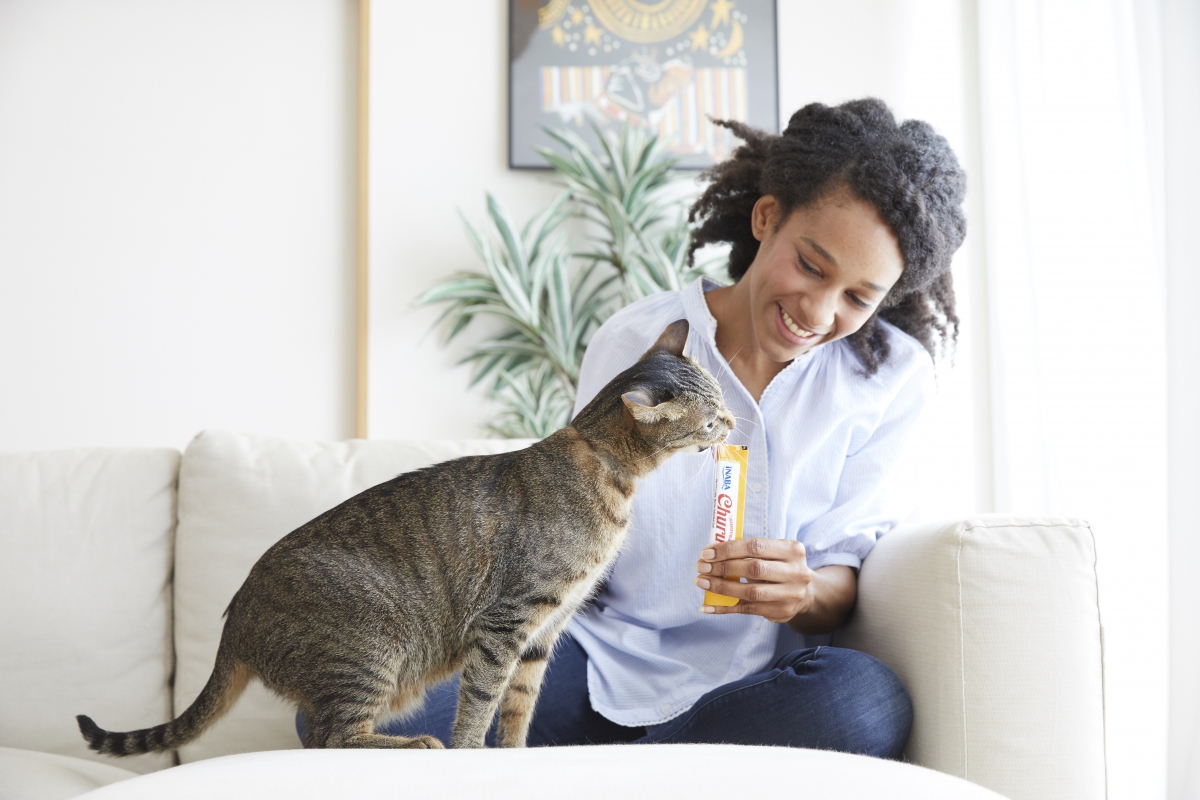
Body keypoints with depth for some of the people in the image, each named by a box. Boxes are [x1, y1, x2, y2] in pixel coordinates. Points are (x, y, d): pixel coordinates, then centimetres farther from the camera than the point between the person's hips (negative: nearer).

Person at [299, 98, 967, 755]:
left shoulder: (892, 375, -1)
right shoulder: (636, 341, -2)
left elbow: (849, 568, -1)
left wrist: (809, 591, -25)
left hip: (745, 683, 1)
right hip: (600, 656, 0)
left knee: (868, 702, -37)